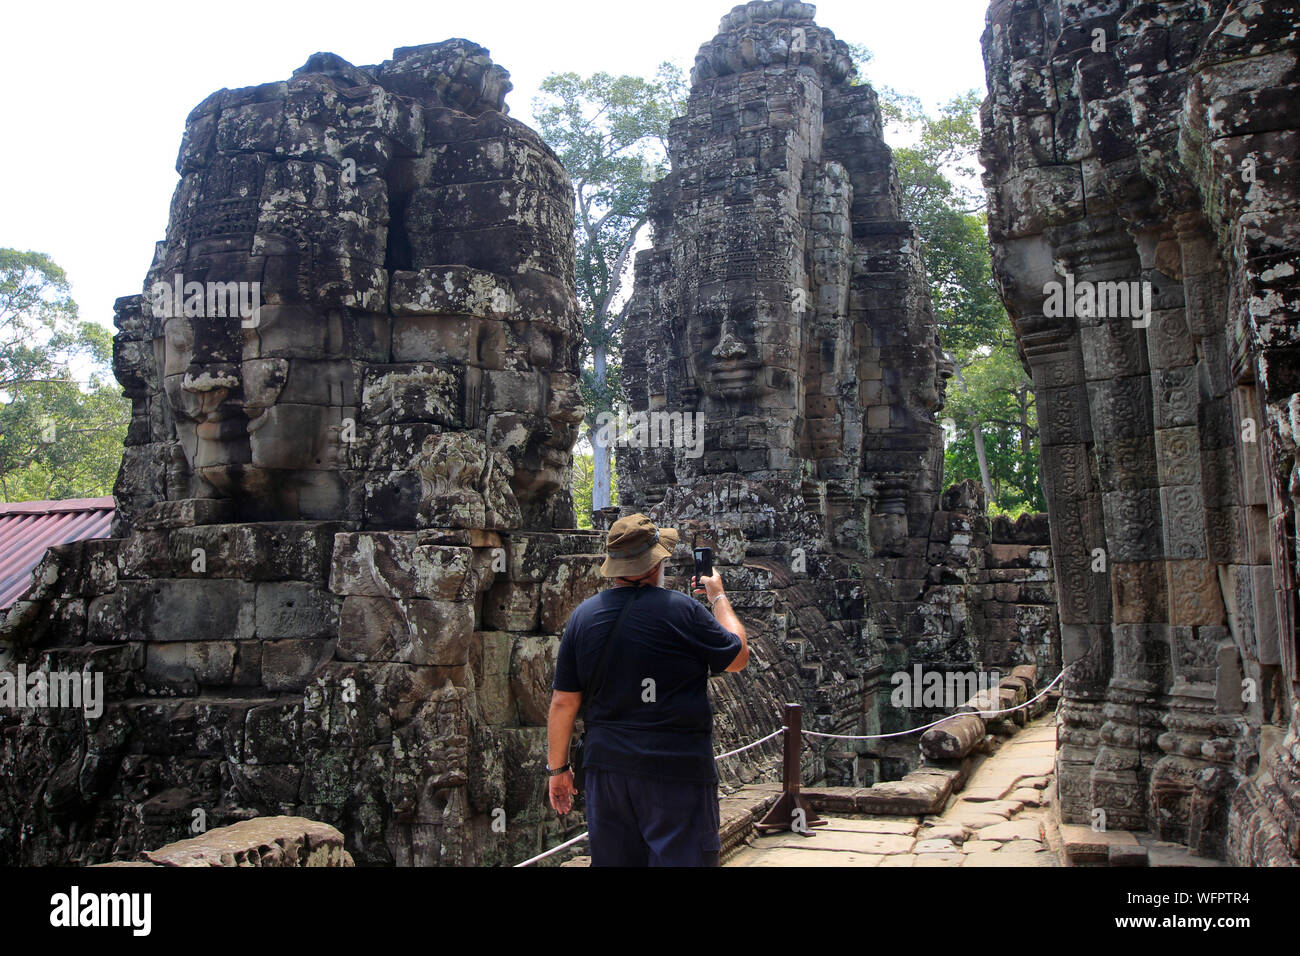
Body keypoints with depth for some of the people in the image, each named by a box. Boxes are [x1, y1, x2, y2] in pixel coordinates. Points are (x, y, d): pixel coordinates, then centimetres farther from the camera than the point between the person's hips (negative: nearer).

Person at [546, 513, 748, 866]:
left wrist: (558, 767, 14)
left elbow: (563, 701, 3)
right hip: (677, 770, -4)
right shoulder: (682, 610, -11)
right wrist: (719, 596, 16)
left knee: (612, 859, 15)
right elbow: (738, 657, 3)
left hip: (605, 767, 5)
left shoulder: (583, 615, 1)